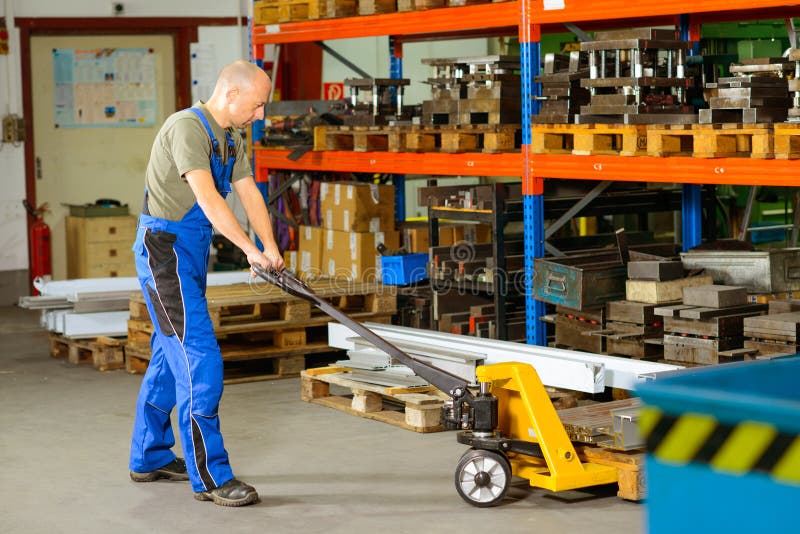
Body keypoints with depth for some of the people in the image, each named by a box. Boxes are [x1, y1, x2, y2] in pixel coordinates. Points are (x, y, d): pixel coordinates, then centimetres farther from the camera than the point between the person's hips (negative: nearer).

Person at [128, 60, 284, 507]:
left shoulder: (230, 138, 12)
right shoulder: (187, 128, -19)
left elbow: (250, 194, 6)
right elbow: (208, 197, -27)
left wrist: (271, 247, -7)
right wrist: (250, 249, -30)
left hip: (191, 252, 10)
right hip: (166, 248, -10)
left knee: (171, 353, 16)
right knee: (199, 357, -13)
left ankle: (150, 457, 27)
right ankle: (211, 477, -12)